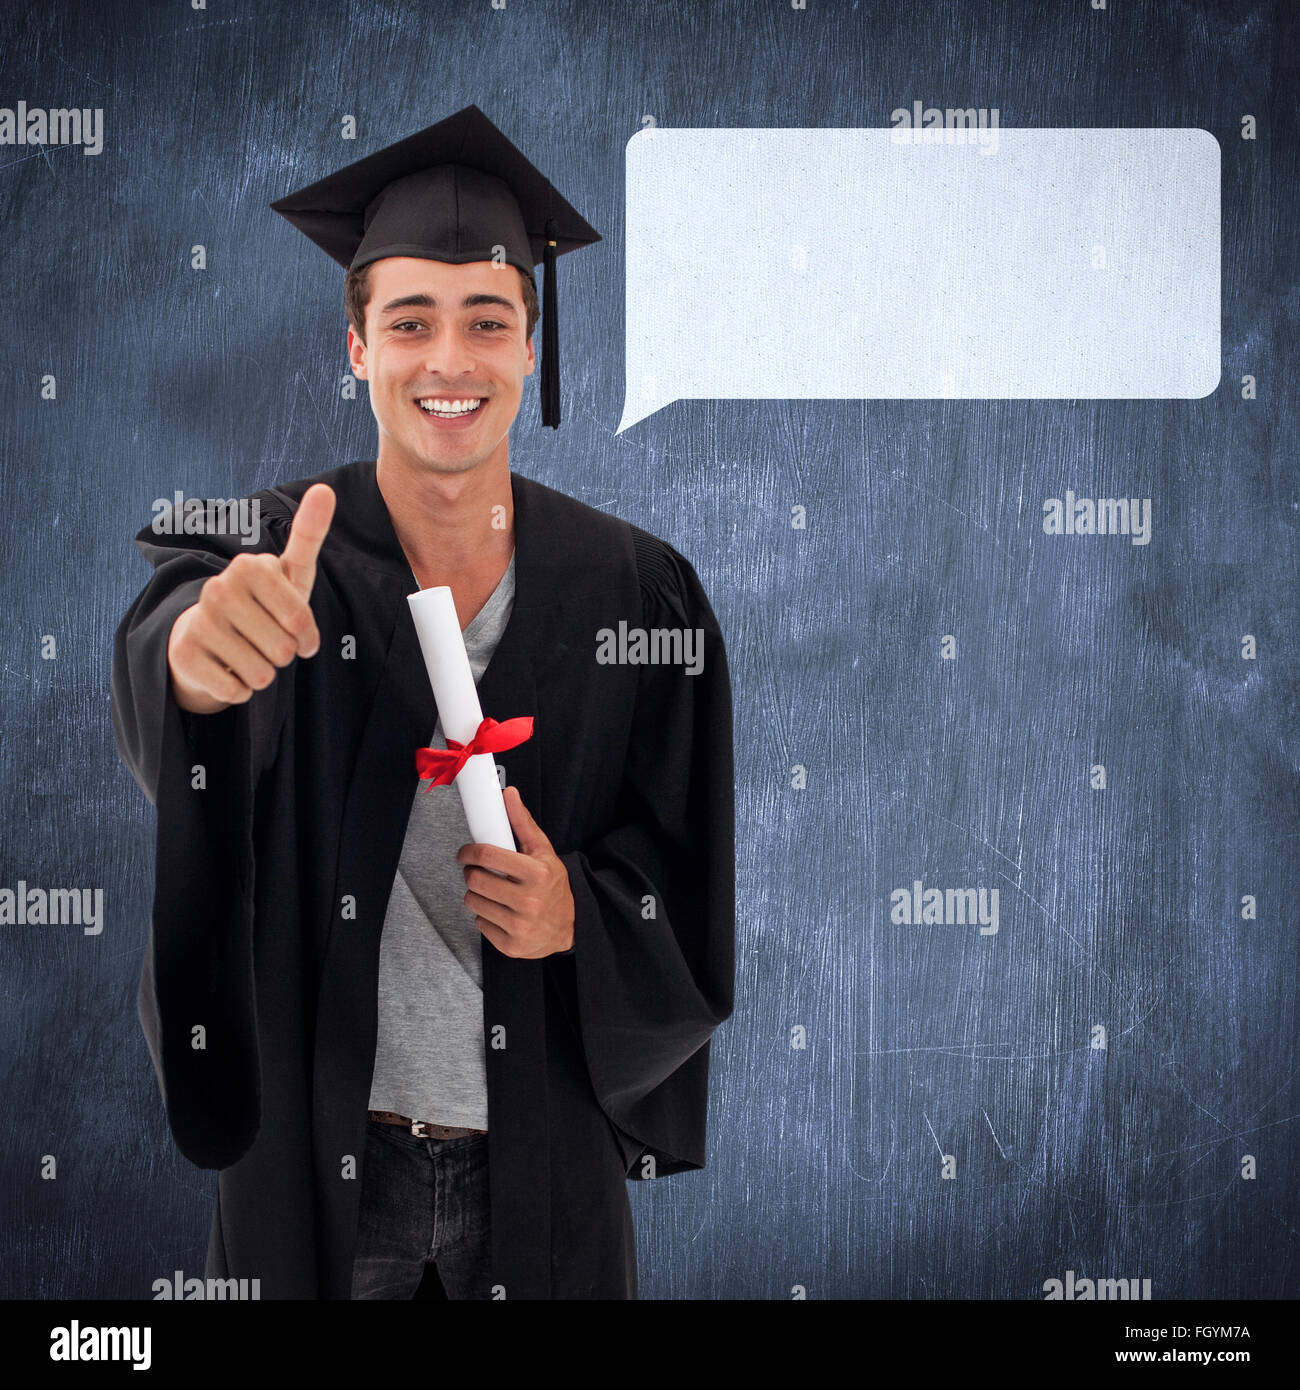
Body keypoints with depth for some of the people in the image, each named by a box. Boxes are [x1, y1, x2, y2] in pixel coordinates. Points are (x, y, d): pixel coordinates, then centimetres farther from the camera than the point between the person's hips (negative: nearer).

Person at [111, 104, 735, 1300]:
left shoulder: (633, 592, -3)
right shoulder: (270, 555, -7)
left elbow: (697, 881, 1)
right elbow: (170, 639, -30)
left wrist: (583, 916, -19)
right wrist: (199, 649, -53)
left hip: (544, 1163, 1)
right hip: (317, 1151, -1)